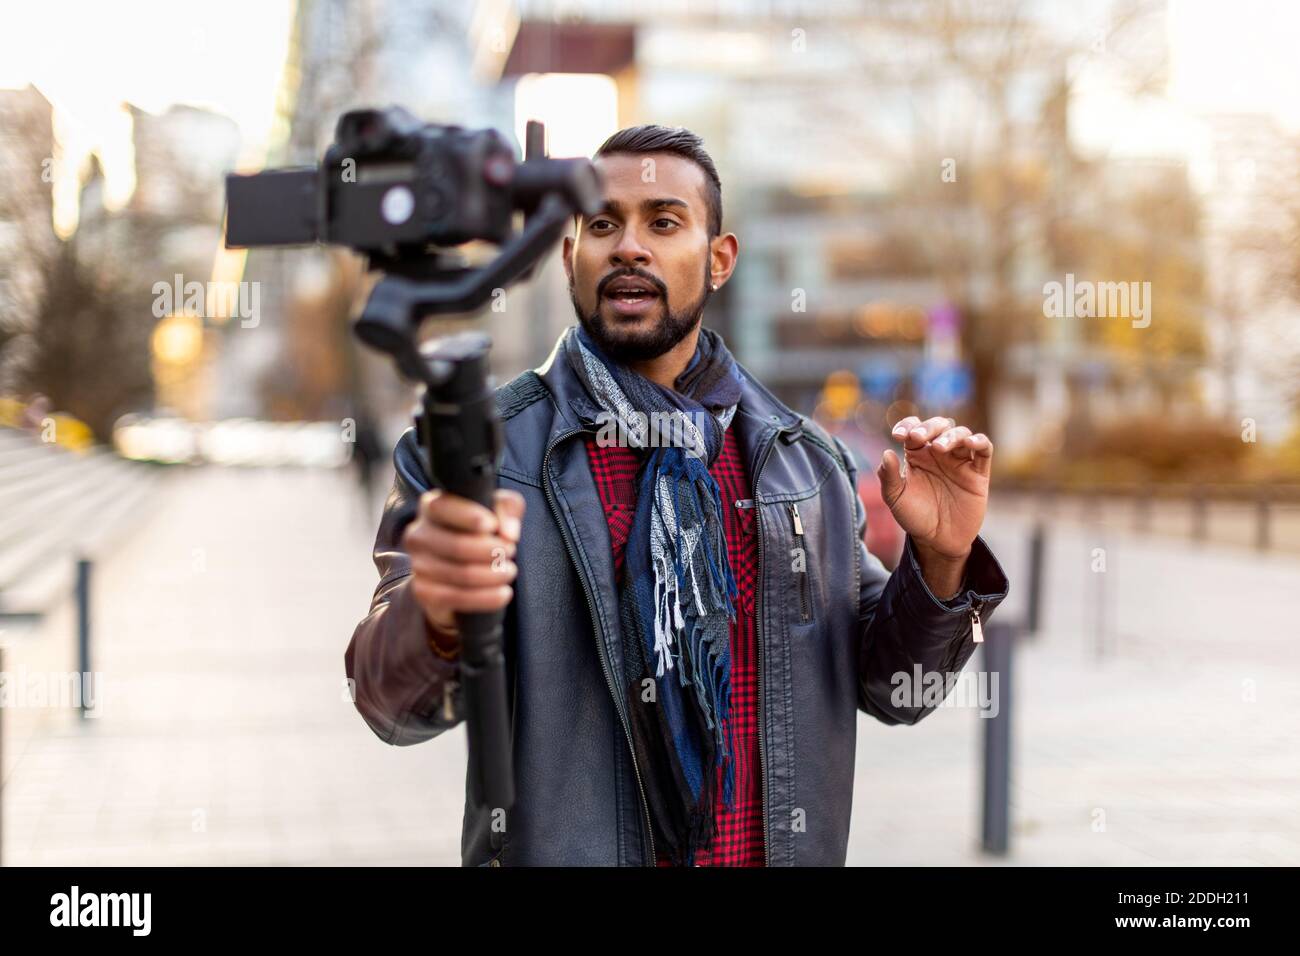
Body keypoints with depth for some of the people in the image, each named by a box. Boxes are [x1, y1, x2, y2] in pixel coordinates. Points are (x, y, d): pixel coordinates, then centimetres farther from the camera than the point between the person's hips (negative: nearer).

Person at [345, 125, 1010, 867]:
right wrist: (438, 619, -38)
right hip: (555, 849, -2)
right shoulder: (477, 451, -9)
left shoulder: (808, 462, 0)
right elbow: (395, 705, -17)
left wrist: (939, 563, -14)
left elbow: (889, 690, 4)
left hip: (778, 849, 3)